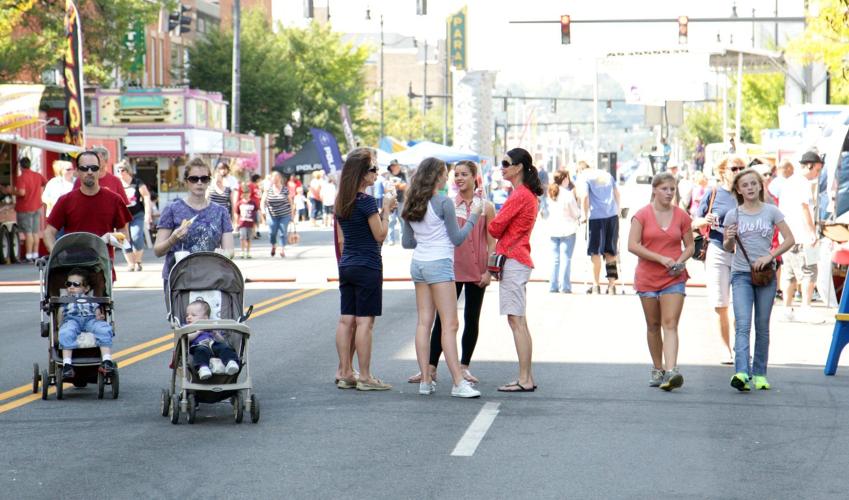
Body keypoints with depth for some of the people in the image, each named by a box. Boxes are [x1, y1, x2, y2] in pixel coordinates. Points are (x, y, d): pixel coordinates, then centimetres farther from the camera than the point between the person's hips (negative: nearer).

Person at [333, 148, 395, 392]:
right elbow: (380, 235, -11)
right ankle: (365, 377, -2)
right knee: (364, 321, -5)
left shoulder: (341, 201, 9)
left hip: (346, 266, 8)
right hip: (367, 267, -8)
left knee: (346, 320, 8)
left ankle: (344, 373, 12)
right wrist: (386, 210, -1)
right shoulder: (366, 201, -15)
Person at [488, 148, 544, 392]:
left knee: (516, 321, -9)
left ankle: (525, 380, -10)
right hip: (519, 259, 10)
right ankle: (527, 378, 13)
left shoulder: (519, 195, -14)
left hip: (513, 260, -10)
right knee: (518, 321, 11)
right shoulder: (527, 194, 18)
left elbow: (495, 228, -12)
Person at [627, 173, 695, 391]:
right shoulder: (642, 215, -2)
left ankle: (671, 371, -24)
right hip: (647, 278, 0)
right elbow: (633, 245, -9)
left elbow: (690, 245, 11)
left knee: (670, 324, -12)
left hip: (674, 278, 0)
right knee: (653, 325, 11)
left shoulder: (682, 216, 3)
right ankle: (657, 369, 23)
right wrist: (661, 259, -16)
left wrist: (680, 260, -10)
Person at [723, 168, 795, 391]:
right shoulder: (733, 215, 3)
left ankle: (759, 374, 17)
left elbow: (789, 239, 2)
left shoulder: (771, 212, 2)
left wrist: (770, 256, -10)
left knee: (762, 327, 8)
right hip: (741, 274, -1)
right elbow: (728, 248, 12)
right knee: (742, 324, -15)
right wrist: (729, 240, -11)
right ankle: (741, 373, -28)